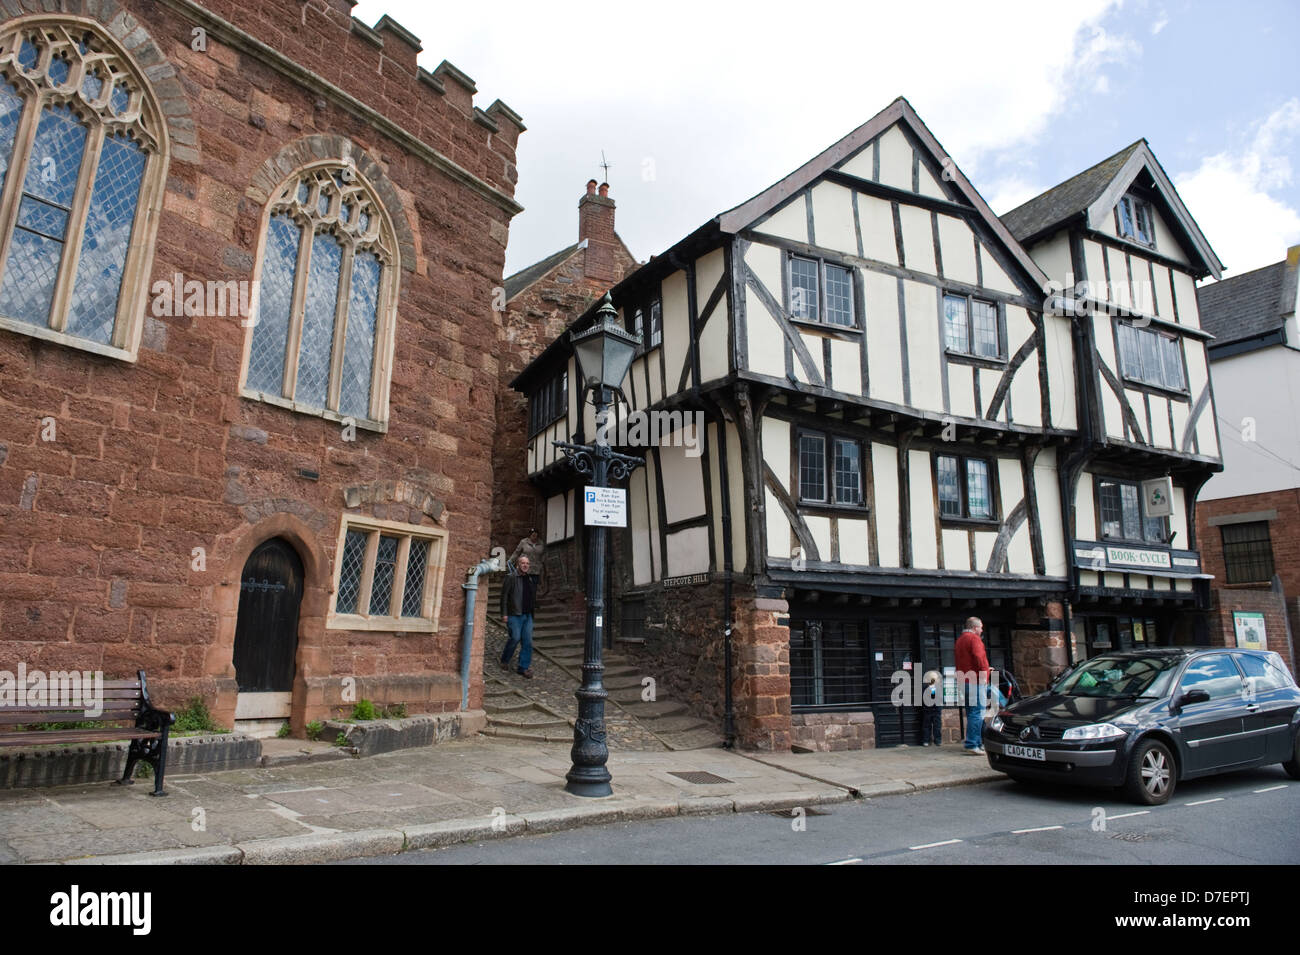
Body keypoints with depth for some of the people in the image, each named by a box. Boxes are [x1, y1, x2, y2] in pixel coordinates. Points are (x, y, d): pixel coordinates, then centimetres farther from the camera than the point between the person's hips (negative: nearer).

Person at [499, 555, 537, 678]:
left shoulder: (531, 579, 13)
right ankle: (504, 660, 17)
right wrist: (504, 614, -12)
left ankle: (524, 668, 9)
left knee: (528, 641, 1)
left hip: (527, 615, 5)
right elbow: (504, 595, -6)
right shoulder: (511, 577, -4)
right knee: (515, 638, -9)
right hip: (514, 614, -5)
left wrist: (532, 613, 14)